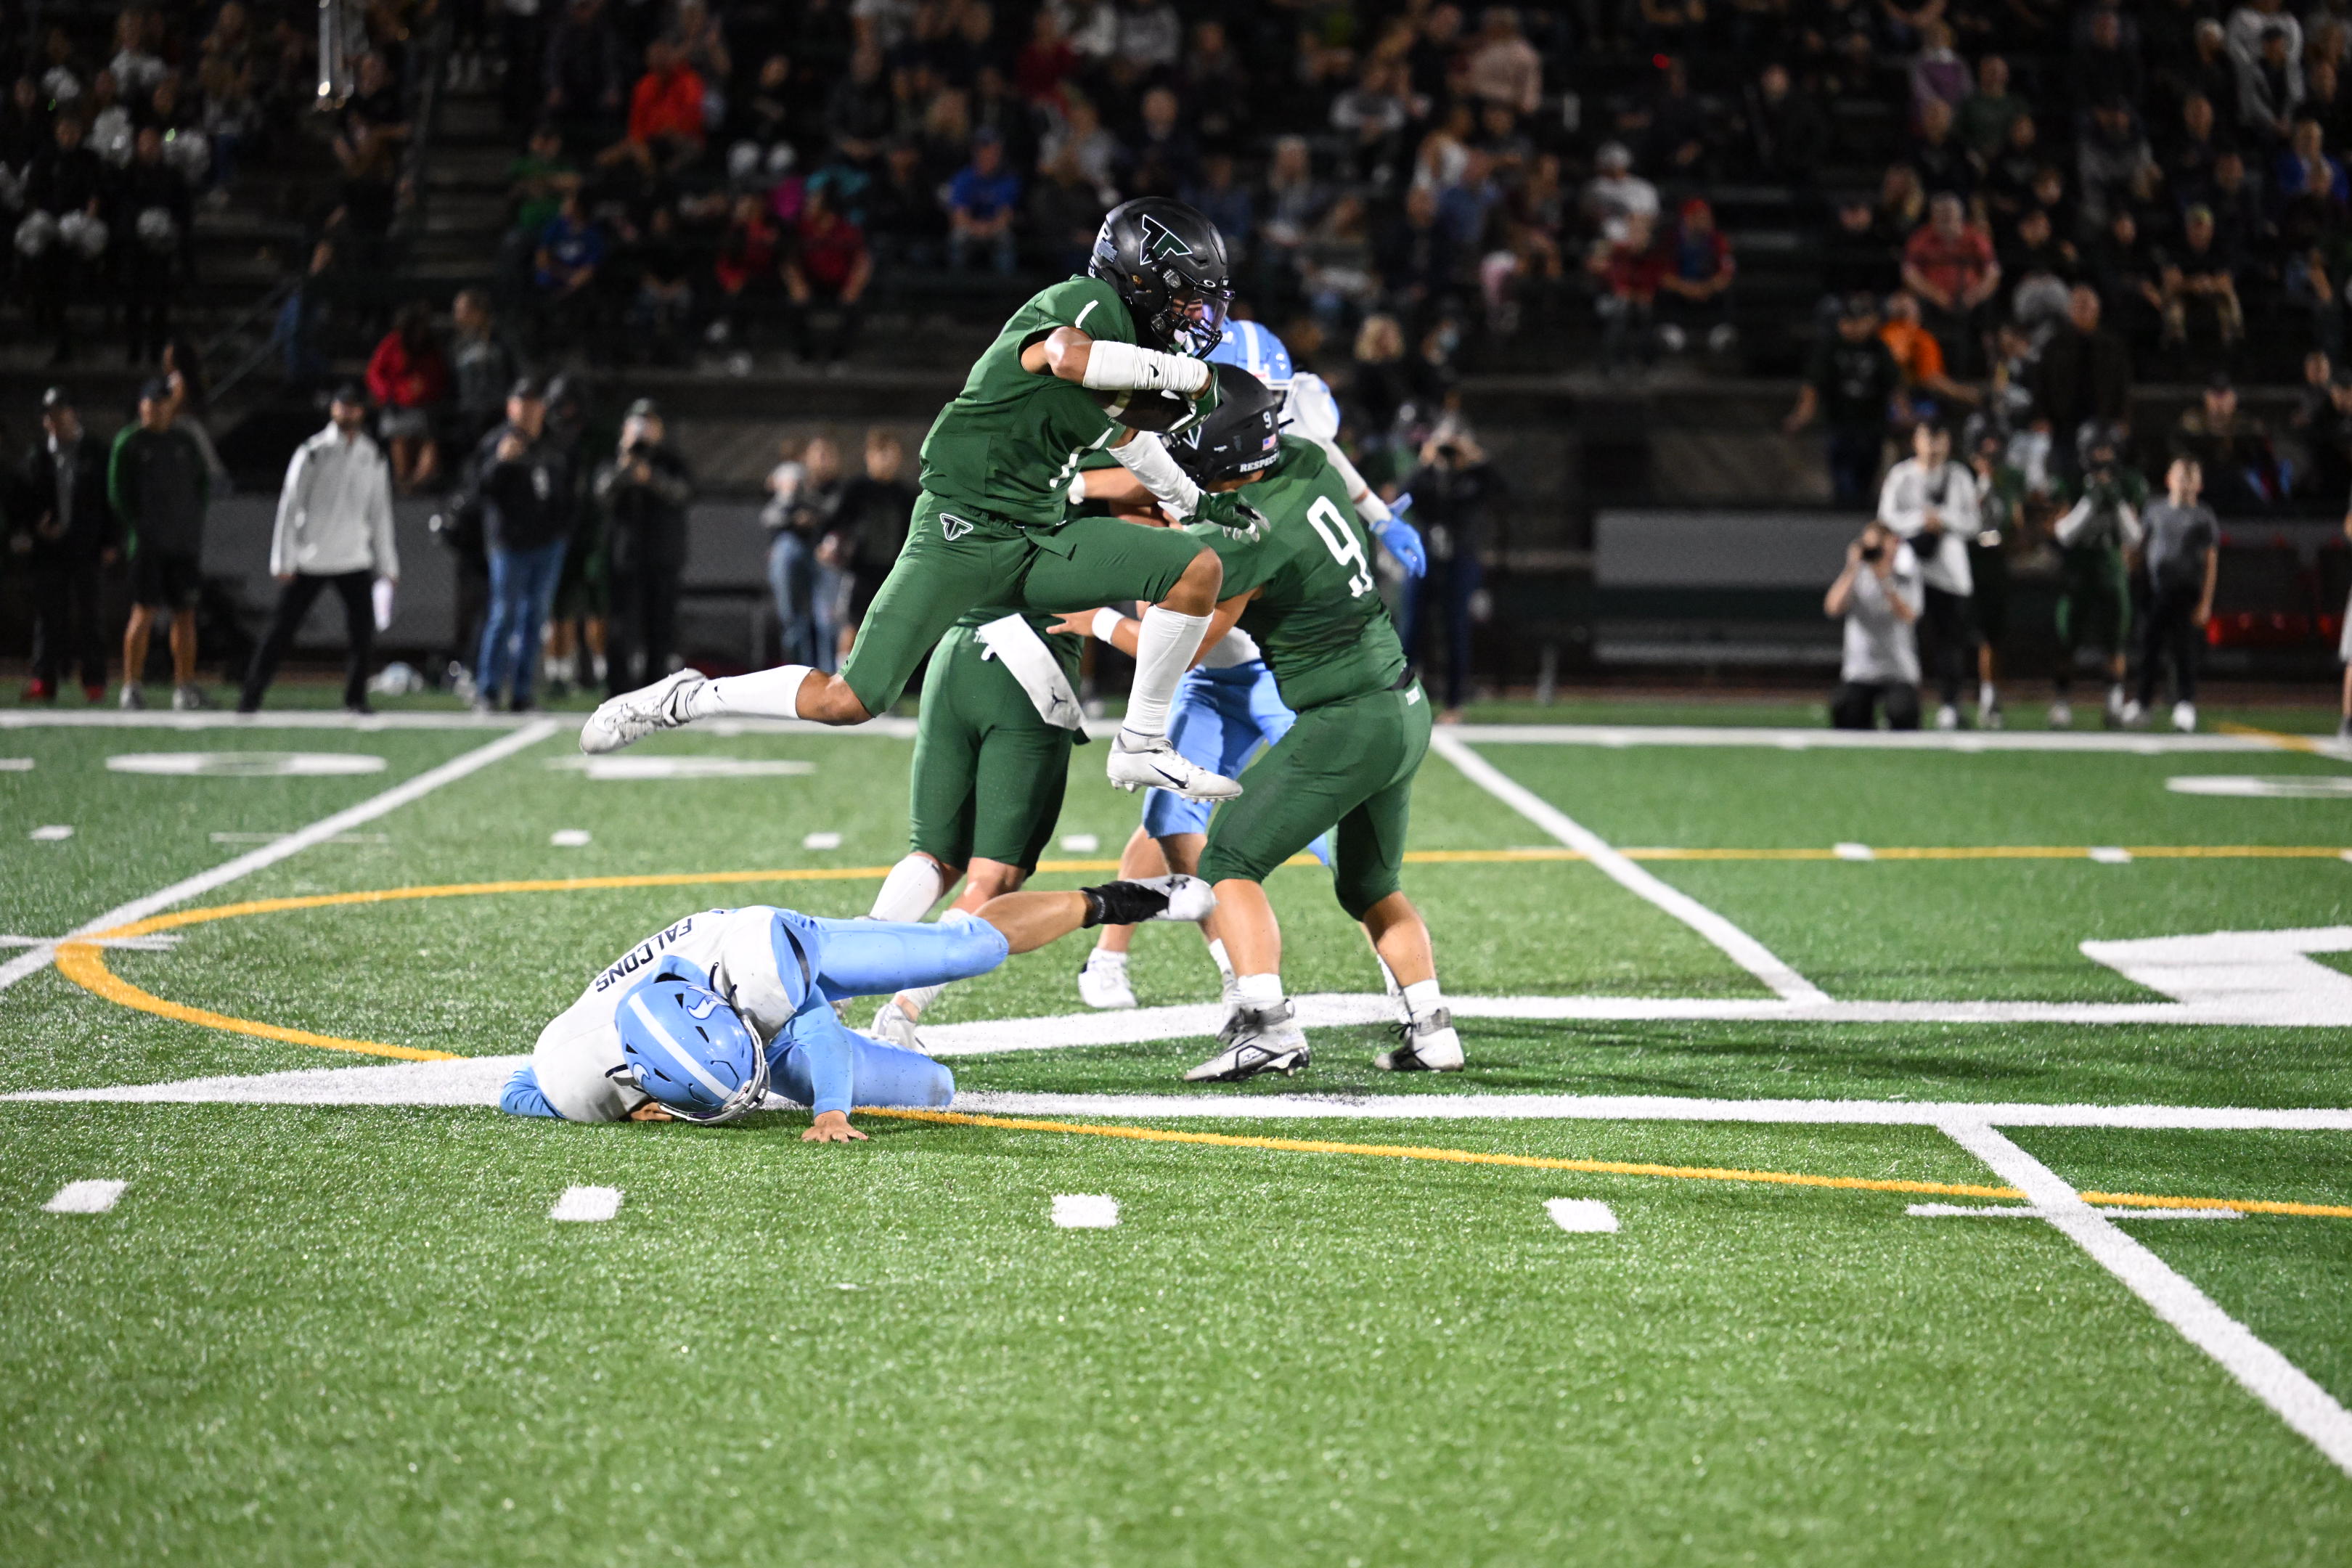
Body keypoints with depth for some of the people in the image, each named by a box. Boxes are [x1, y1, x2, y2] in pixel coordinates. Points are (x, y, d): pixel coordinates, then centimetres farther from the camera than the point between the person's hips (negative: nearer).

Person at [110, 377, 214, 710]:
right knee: (144, 612, -7)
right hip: (148, 542, -4)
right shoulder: (129, 442, 2)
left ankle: (185, 685, 8)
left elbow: (204, 483, 18)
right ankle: (132, 686, -3)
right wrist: (136, 527, -6)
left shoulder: (186, 442, 13)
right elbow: (117, 490, 0)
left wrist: (195, 518, 5)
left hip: (185, 542, 4)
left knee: (185, 614, 4)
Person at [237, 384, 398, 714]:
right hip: (309, 560, -3)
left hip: (355, 560, 3)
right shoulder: (311, 453, -3)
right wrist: (284, 560, -8)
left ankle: (355, 697, 9)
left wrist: (387, 563, 12)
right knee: (282, 629, -3)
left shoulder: (373, 458, 8)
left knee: (363, 631, -4)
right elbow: (290, 505, -3)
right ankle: (251, 695, 3)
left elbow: (380, 513, 15)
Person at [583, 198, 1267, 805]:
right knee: (845, 703, -15)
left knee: (1199, 568, -6)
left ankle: (1142, 745, 4)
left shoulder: (1123, 335, 15)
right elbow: (1070, 357, -37)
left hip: (1043, 539, 9)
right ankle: (687, 698, 6)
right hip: (965, 530, -9)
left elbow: (1124, 437, 36)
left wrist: (1198, 501, 36)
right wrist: (1185, 374, -27)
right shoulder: (1092, 302, -11)